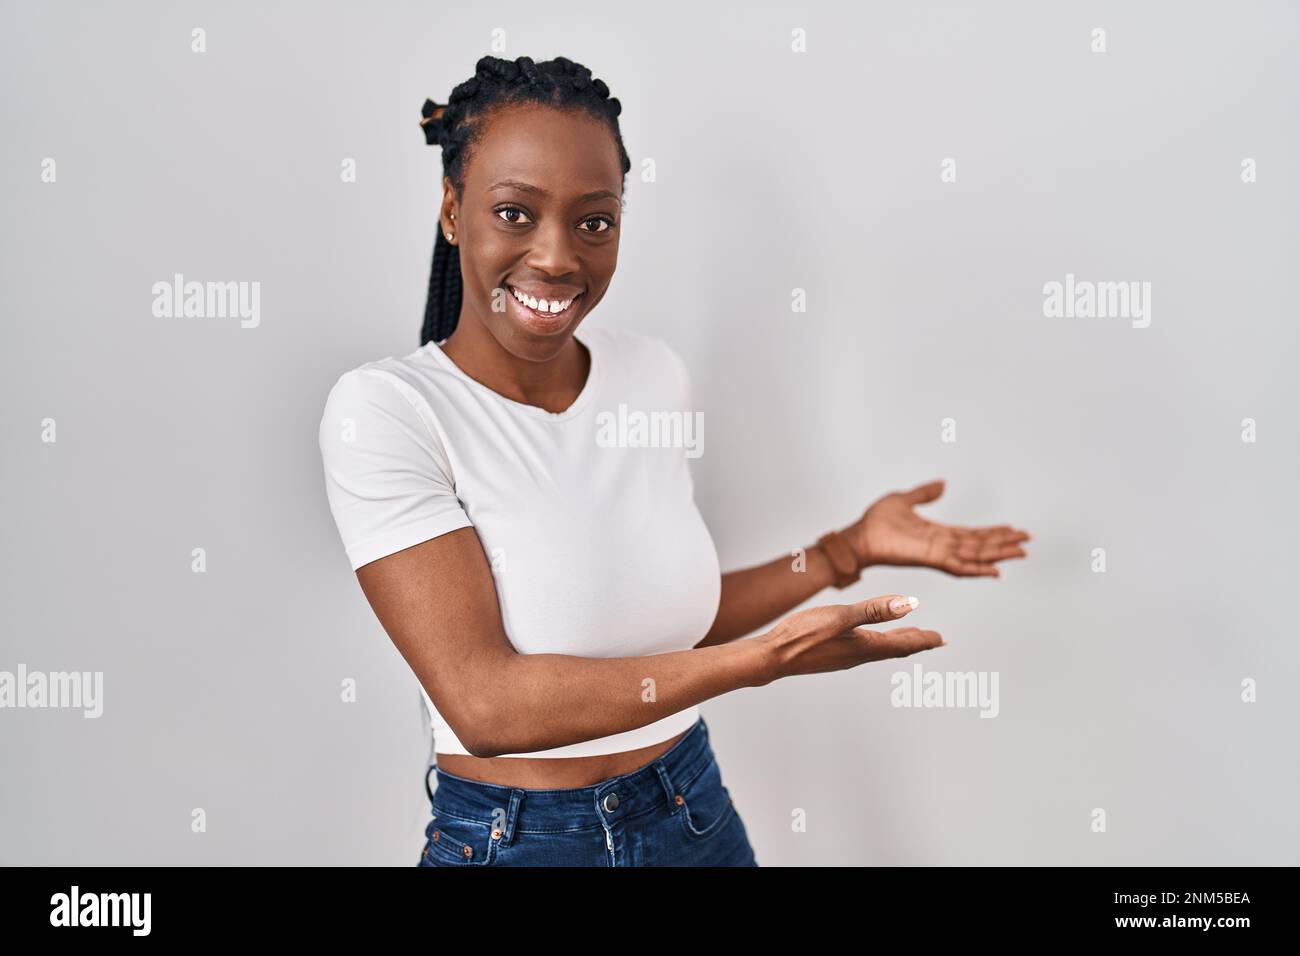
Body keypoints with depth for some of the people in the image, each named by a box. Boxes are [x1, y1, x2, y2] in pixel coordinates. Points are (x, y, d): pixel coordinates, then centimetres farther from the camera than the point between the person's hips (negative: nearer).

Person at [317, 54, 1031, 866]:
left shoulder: (656, 374, -3)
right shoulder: (381, 409, -18)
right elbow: (484, 703, -24)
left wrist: (848, 553, 2)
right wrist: (765, 658, -27)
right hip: (510, 838, -4)